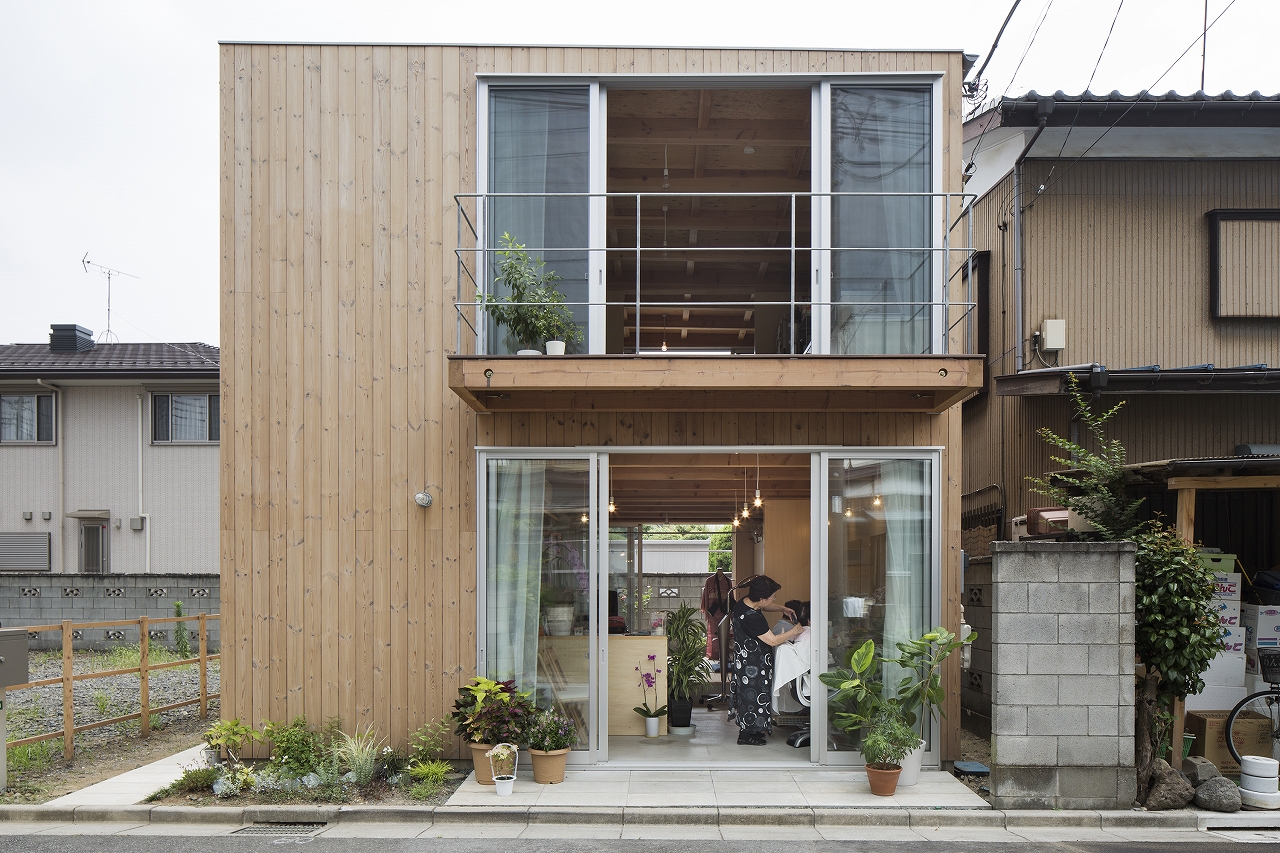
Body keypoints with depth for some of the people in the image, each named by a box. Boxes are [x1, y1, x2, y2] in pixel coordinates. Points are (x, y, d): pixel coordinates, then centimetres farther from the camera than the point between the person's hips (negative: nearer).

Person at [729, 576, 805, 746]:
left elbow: (765, 607, 19)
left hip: (744, 656, 10)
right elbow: (774, 640, -26)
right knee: (753, 695, 4)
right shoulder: (752, 617, -33)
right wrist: (794, 631, -13)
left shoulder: (744, 602, -4)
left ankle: (748, 729, 34)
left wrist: (783, 609, 6)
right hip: (753, 663, -10)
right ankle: (746, 735, 18)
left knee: (746, 692, 20)